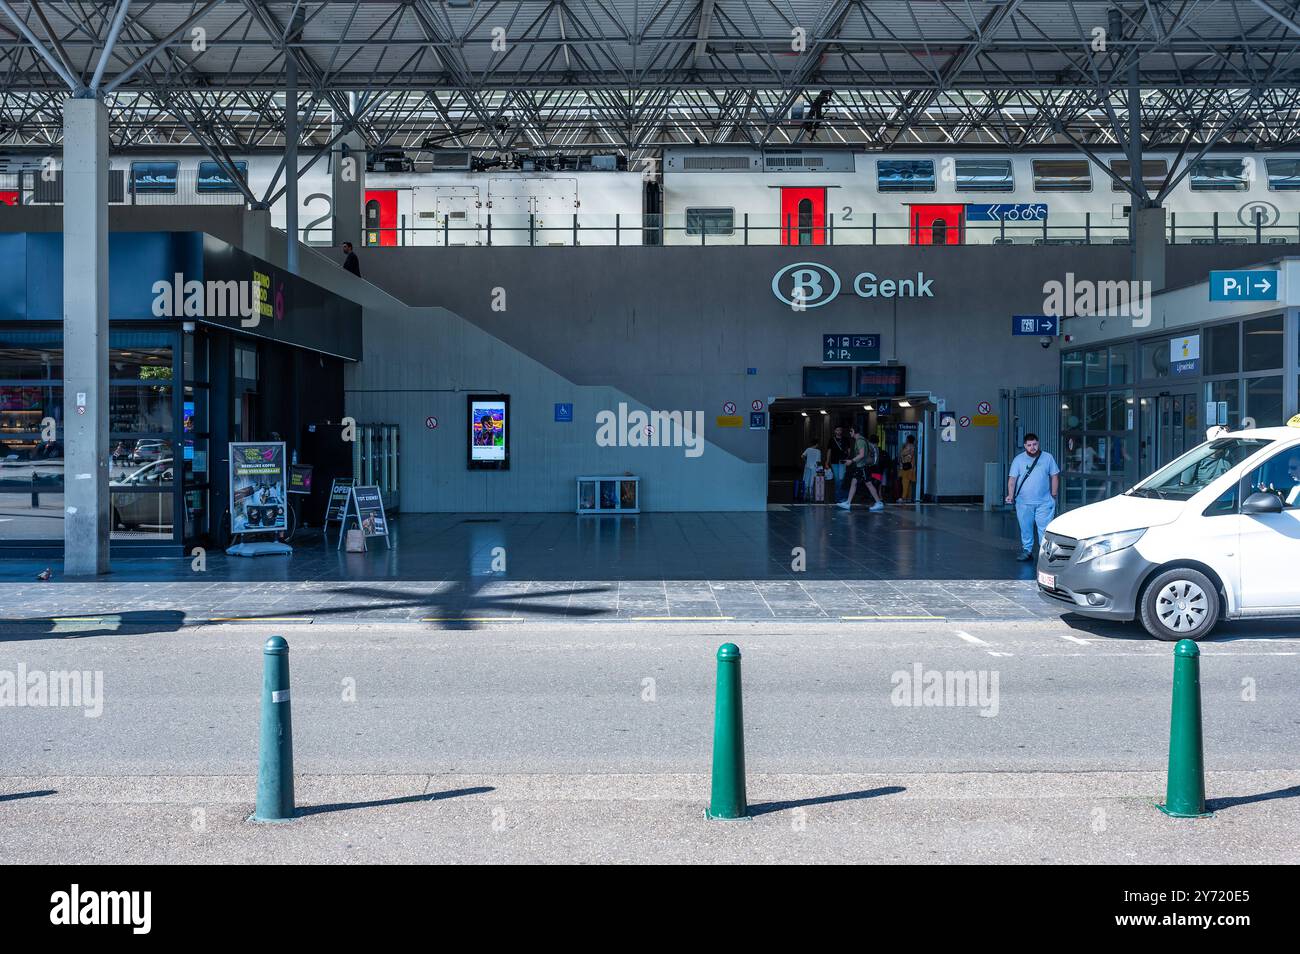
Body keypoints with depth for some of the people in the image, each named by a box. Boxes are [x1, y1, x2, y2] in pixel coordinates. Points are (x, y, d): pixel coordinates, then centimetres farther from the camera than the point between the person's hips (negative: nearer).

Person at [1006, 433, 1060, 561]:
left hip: (1044, 502, -1)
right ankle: (1027, 551, 19)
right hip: (1024, 503, 1)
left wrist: (1053, 495, 6)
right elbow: (1012, 479, -2)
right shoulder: (1019, 460, 3)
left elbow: (1055, 477, 9)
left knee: (1045, 529, -4)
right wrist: (1010, 495, -15)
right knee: (1025, 529, 8)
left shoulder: (1048, 458, 4)